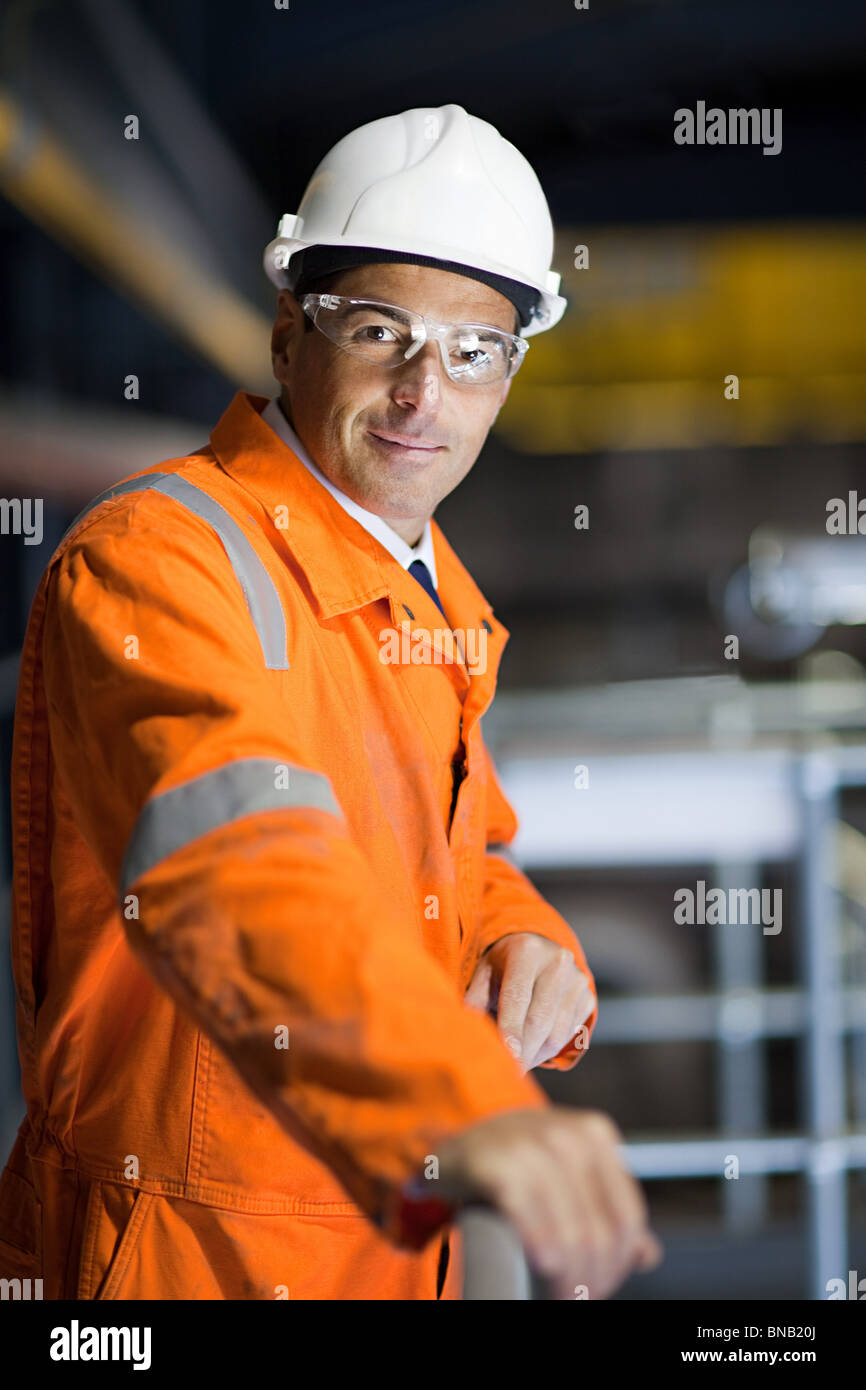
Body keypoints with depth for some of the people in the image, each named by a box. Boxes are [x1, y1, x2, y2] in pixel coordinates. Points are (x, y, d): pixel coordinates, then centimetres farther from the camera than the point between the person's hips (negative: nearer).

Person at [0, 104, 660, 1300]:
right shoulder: (160, 557, -20)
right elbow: (227, 863, -38)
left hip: (384, 1240, 8)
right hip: (193, 1255, -8)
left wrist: (522, 944, -6)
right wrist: (466, 1112, -54)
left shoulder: (428, 593, 11)